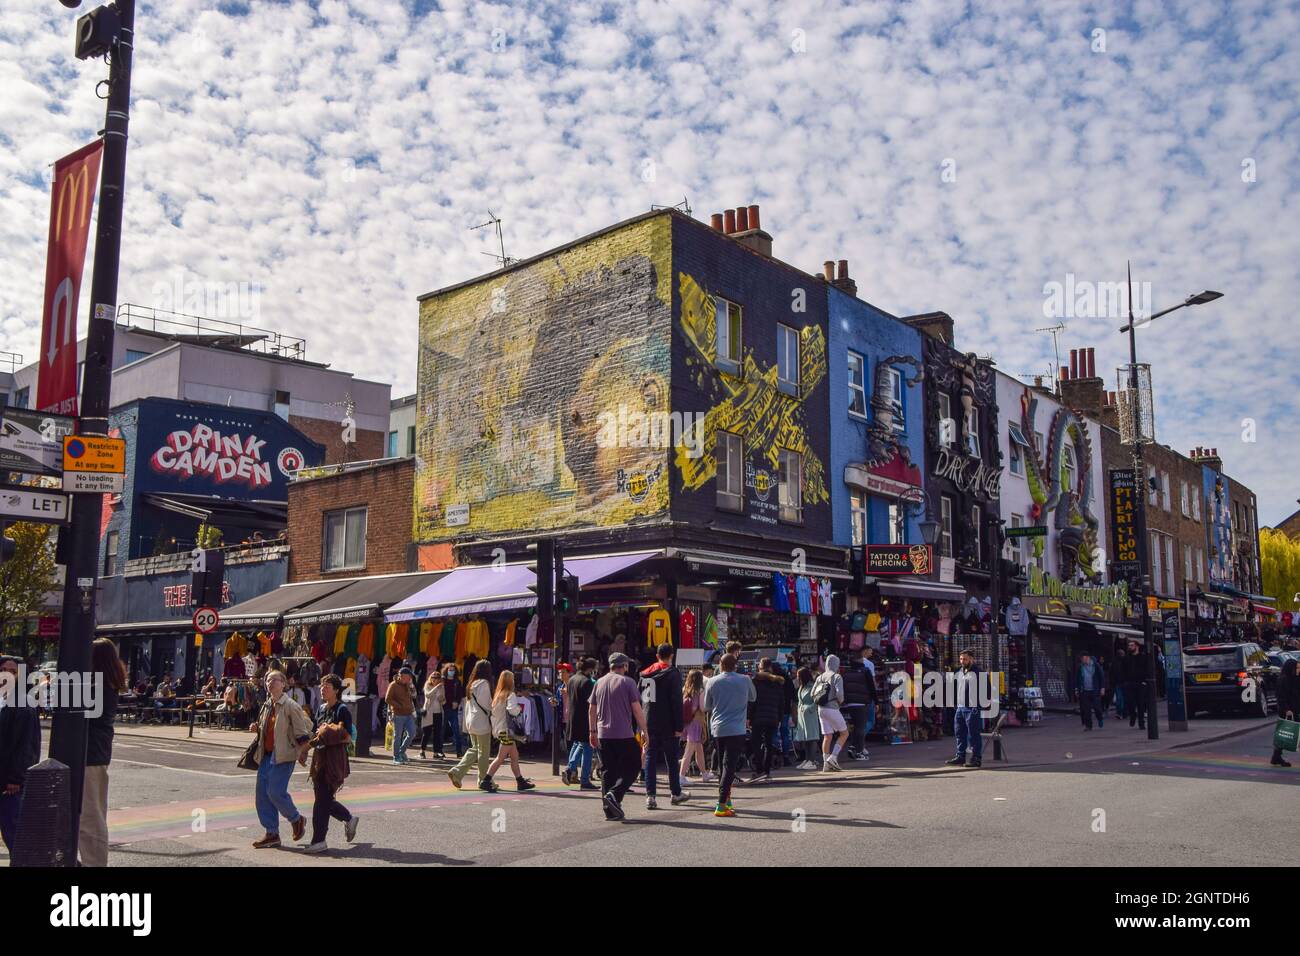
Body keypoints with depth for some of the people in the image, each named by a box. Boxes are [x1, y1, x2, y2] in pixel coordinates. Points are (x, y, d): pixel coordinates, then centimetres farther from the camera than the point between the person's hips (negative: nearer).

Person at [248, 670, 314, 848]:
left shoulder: (290, 706, -9)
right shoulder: (266, 706, 14)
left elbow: (302, 732, -9)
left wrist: (302, 753, -13)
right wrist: (256, 729, 7)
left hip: (283, 756, -8)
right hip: (266, 754, 8)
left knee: (275, 792, -14)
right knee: (262, 793, 5)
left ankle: (297, 820, 12)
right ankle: (272, 834, 13)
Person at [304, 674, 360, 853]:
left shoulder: (342, 710, -10)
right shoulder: (322, 709, 14)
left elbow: (347, 737, -15)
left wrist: (327, 734, -14)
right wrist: (311, 741, 3)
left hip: (334, 759, -8)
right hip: (319, 757, 8)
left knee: (323, 799, -7)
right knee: (324, 798, 11)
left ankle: (319, 841, -1)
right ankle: (349, 818, 32)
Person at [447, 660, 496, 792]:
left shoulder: (472, 684, 12)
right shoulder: (484, 683, -13)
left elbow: (467, 705, 14)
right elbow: (486, 704, -17)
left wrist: (466, 724, 17)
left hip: (470, 721, 8)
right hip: (481, 722, -8)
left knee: (475, 750, 15)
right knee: (483, 752, 1)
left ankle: (456, 772, 5)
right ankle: (483, 780, 7)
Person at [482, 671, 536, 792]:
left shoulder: (498, 695, 12)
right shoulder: (510, 695, -10)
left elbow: (493, 712, 9)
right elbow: (512, 710, -24)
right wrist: (520, 708, -5)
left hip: (499, 729, 9)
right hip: (506, 729, -9)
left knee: (514, 756, 14)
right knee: (501, 758, -6)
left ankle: (520, 781, 17)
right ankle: (486, 780, -8)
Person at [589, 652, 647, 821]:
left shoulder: (599, 683, 11)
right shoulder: (627, 682, -5)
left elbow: (592, 709, 14)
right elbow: (637, 709, -8)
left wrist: (593, 731, 22)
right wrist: (644, 730, -1)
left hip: (603, 734, 5)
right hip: (624, 734, -5)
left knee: (607, 771, 9)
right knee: (633, 767, 5)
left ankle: (610, 810, 8)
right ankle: (614, 795, -14)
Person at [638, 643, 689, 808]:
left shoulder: (644, 674, 10)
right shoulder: (673, 673, -8)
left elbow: (640, 700, 13)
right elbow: (677, 701, -12)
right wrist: (679, 726, -11)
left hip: (649, 725, 4)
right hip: (667, 725, -4)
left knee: (650, 758, 5)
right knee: (672, 759, 8)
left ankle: (650, 796, 0)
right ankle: (676, 793, 19)